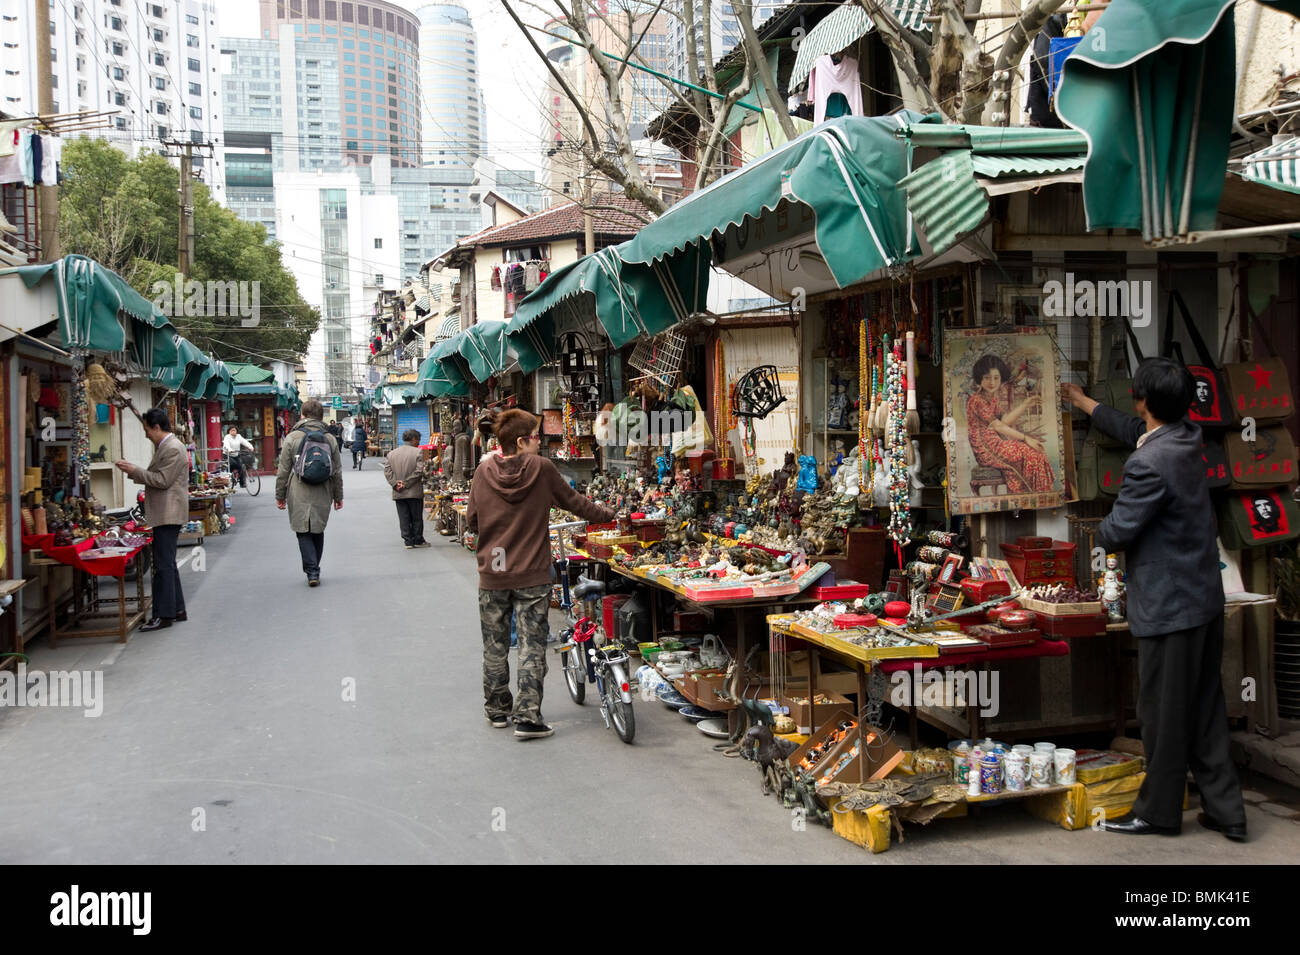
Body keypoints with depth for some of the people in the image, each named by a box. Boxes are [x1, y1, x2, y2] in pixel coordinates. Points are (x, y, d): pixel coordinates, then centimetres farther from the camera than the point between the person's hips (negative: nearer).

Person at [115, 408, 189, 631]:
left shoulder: (172, 448, -15)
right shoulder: (165, 446, 18)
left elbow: (162, 480, -19)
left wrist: (135, 470, -14)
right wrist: (134, 472, 12)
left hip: (168, 514, -11)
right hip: (165, 514, 11)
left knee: (164, 565, -9)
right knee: (167, 563, 15)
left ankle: (163, 615, -7)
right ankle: (177, 609, 22)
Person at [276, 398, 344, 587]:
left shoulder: (292, 437, -3)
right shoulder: (330, 438, 5)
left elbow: (284, 471, -2)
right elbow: (337, 472, 9)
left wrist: (280, 495, 5)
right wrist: (338, 496, 17)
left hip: (300, 495, -3)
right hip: (322, 495, 3)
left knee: (303, 533, 2)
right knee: (318, 532, 15)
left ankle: (312, 572, -10)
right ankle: (314, 570, 22)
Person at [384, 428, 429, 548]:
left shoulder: (391, 453, 8)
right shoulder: (418, 452, -9)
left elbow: (387, 471, -1)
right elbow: (419, 471, -17)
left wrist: (395, 483, -7)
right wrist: (406, 483, -12)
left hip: (398, 494, 4)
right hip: (415, 492, -4)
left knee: (404, 519, 9)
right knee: (417, 518, 8)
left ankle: (408, 541, 10)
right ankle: (418, 540, 15)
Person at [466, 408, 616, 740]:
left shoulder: (484, 472, -4)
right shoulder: (541, 468, -10)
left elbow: (472, 521, 4)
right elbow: (574, 501, 1)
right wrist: (608, 514, 17)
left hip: (492, 574, 3)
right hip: (532, 575, -3)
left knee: (495, 646, 15)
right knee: (532, 647, 2)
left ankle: (498, 710, 27)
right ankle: (528, 717, -1)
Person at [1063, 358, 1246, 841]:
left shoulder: (1147, 465, -24)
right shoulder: (1185, 439, 4)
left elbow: (1116, 533, -19)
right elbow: (1134, 429, 24)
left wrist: (1100, 530, 5)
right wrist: (1083, 402, 36)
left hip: (1168, 606, -9)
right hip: (1205, 598, 9)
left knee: (1162, 713, 6)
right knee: (1205, 710, 16)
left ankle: (1159, 810, 19)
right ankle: (1225, 810, 22)